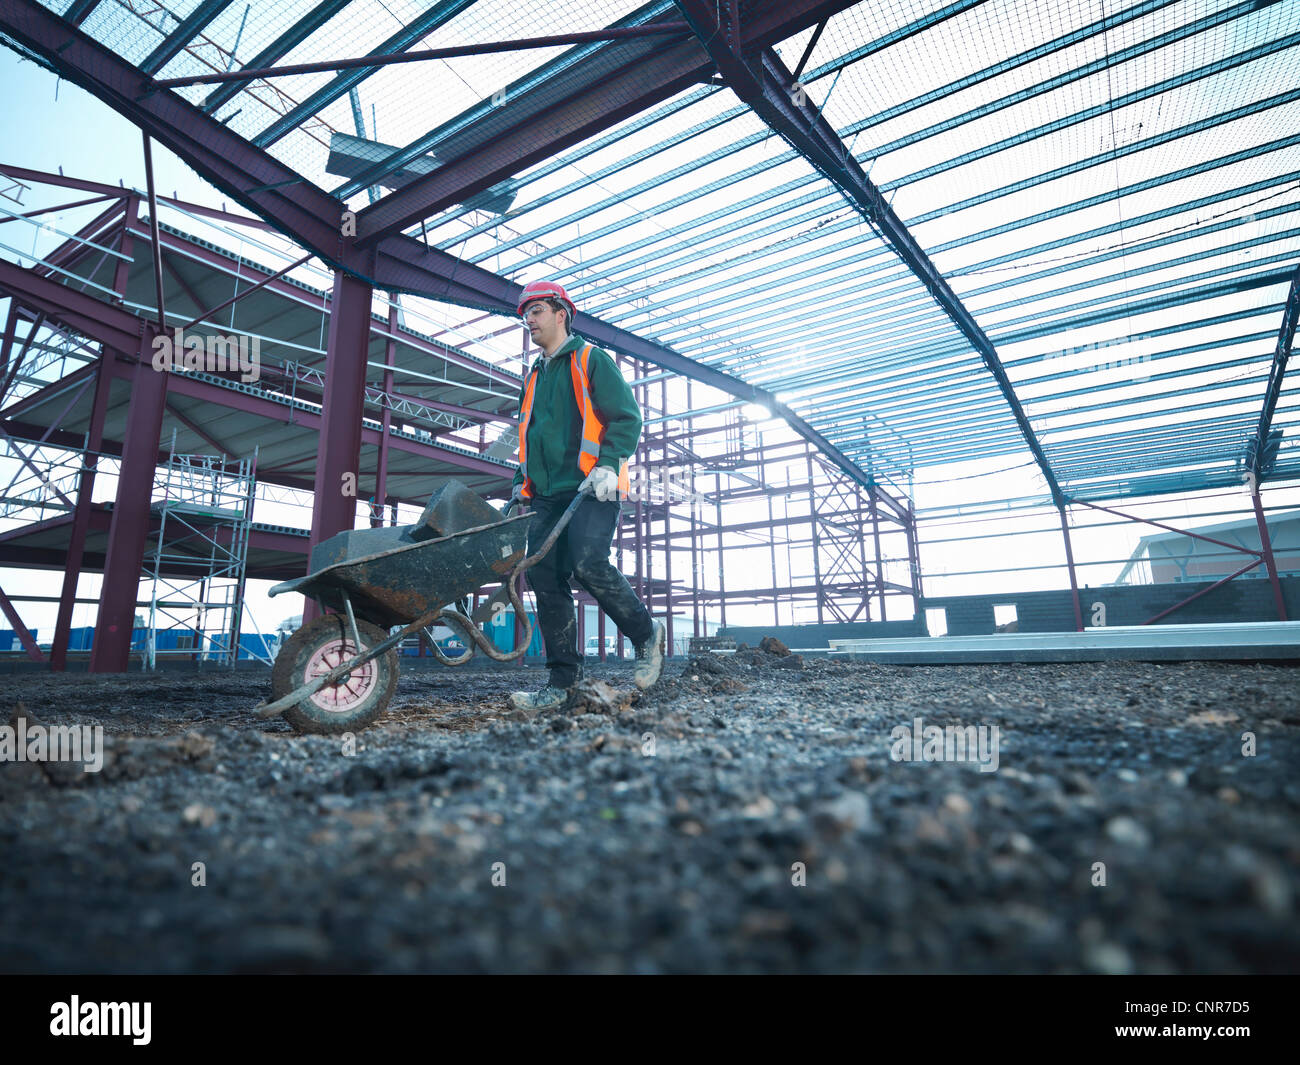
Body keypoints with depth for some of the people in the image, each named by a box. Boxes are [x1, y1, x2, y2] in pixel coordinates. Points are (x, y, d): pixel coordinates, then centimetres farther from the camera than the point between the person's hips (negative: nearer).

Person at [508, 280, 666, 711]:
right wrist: (521, 483, 18)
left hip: (591, 488, -7)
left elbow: (626, 417, -3)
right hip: (547, 495, 7)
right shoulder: (534, 377, 27)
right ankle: (561, 682, 2)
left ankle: (646, 633, 0)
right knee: (545, 579, -4)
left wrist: (608, 464, -18)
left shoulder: (591, 359, 7)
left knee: (589, 563, -25)